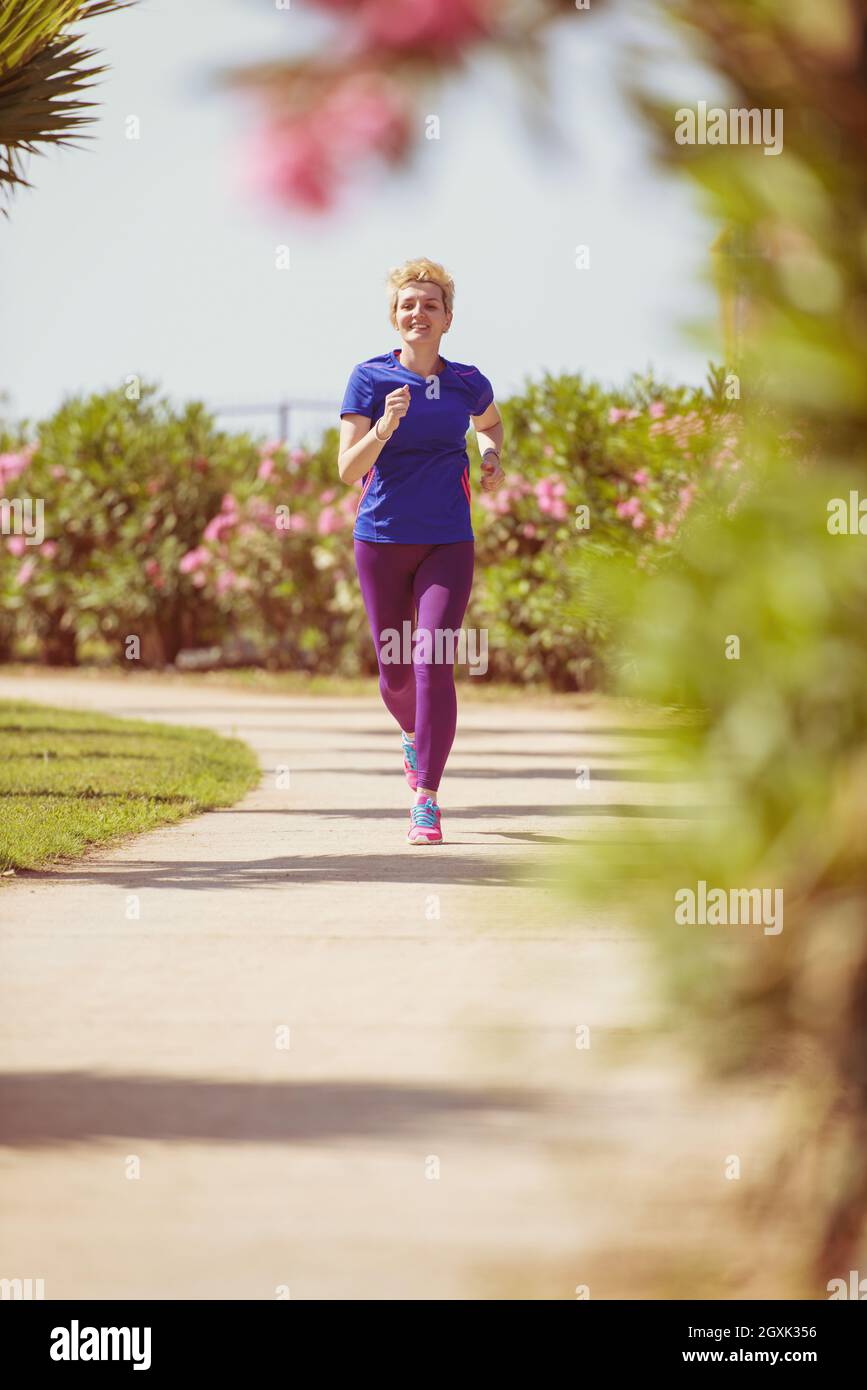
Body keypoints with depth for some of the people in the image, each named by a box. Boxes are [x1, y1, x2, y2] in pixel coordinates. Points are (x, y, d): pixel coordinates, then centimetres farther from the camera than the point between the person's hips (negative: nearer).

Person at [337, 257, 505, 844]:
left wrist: (493, 455, 6)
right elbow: (348, 469, -10)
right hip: (382, 537, 0)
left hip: (447, 542, 0)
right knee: (395, 671, 10)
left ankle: (427, 798, -10)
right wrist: (383, 429, -27)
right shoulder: (370, 378, -4)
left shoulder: (467, 383, 2)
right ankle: (414, 734, 46)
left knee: (434, 662, -14)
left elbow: (491, 421, 27)